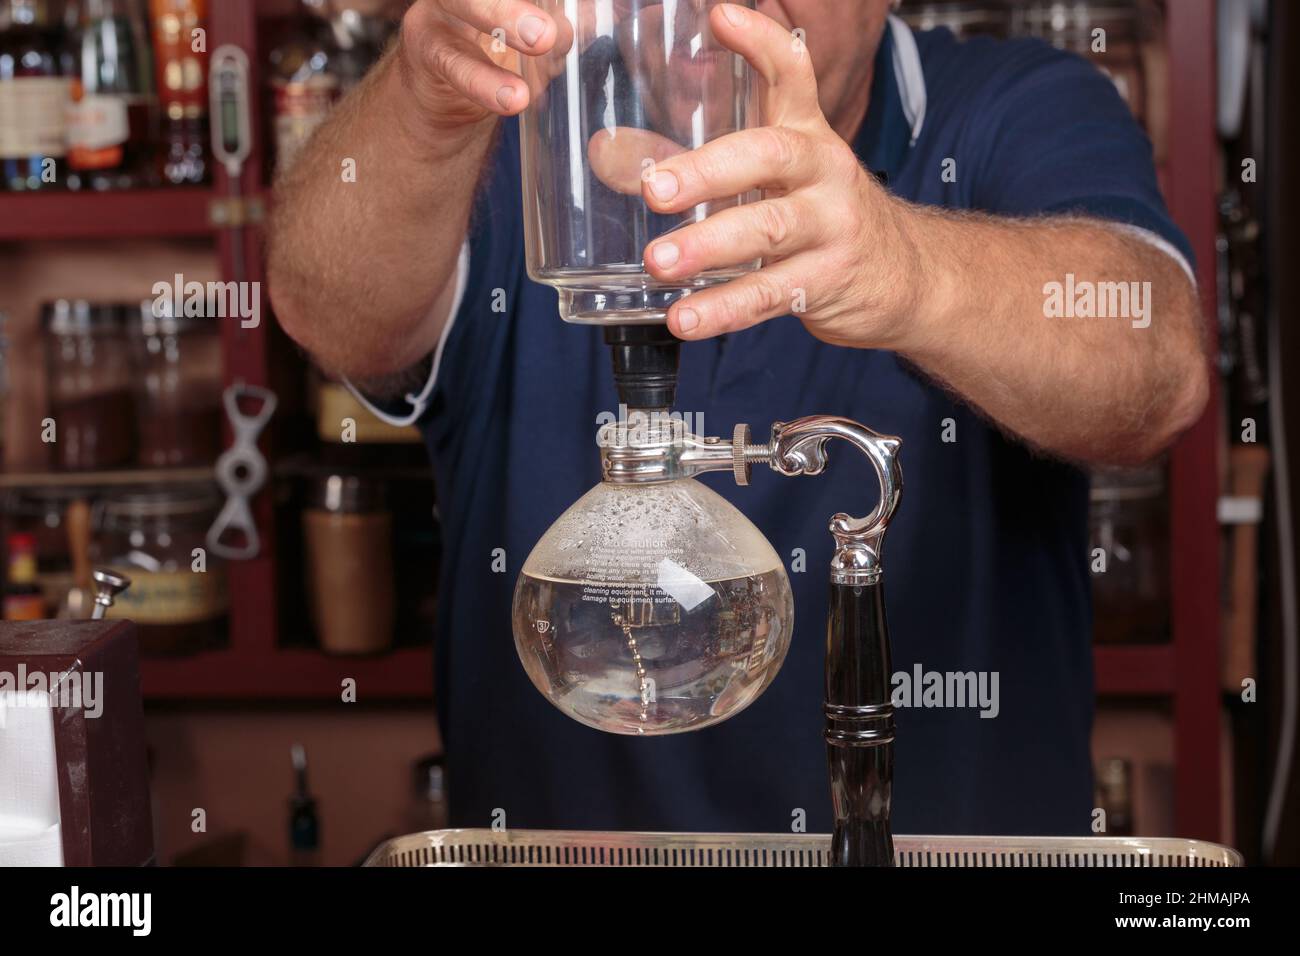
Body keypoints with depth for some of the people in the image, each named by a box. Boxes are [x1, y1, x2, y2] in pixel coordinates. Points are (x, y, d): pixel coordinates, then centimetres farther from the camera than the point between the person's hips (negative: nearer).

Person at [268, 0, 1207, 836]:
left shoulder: (1021, 119, -3)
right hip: (554, 825, 1)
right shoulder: (517, 149, 0)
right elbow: (333, 310, -19)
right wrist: (426, 101, -38)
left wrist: (907, 271, -41)